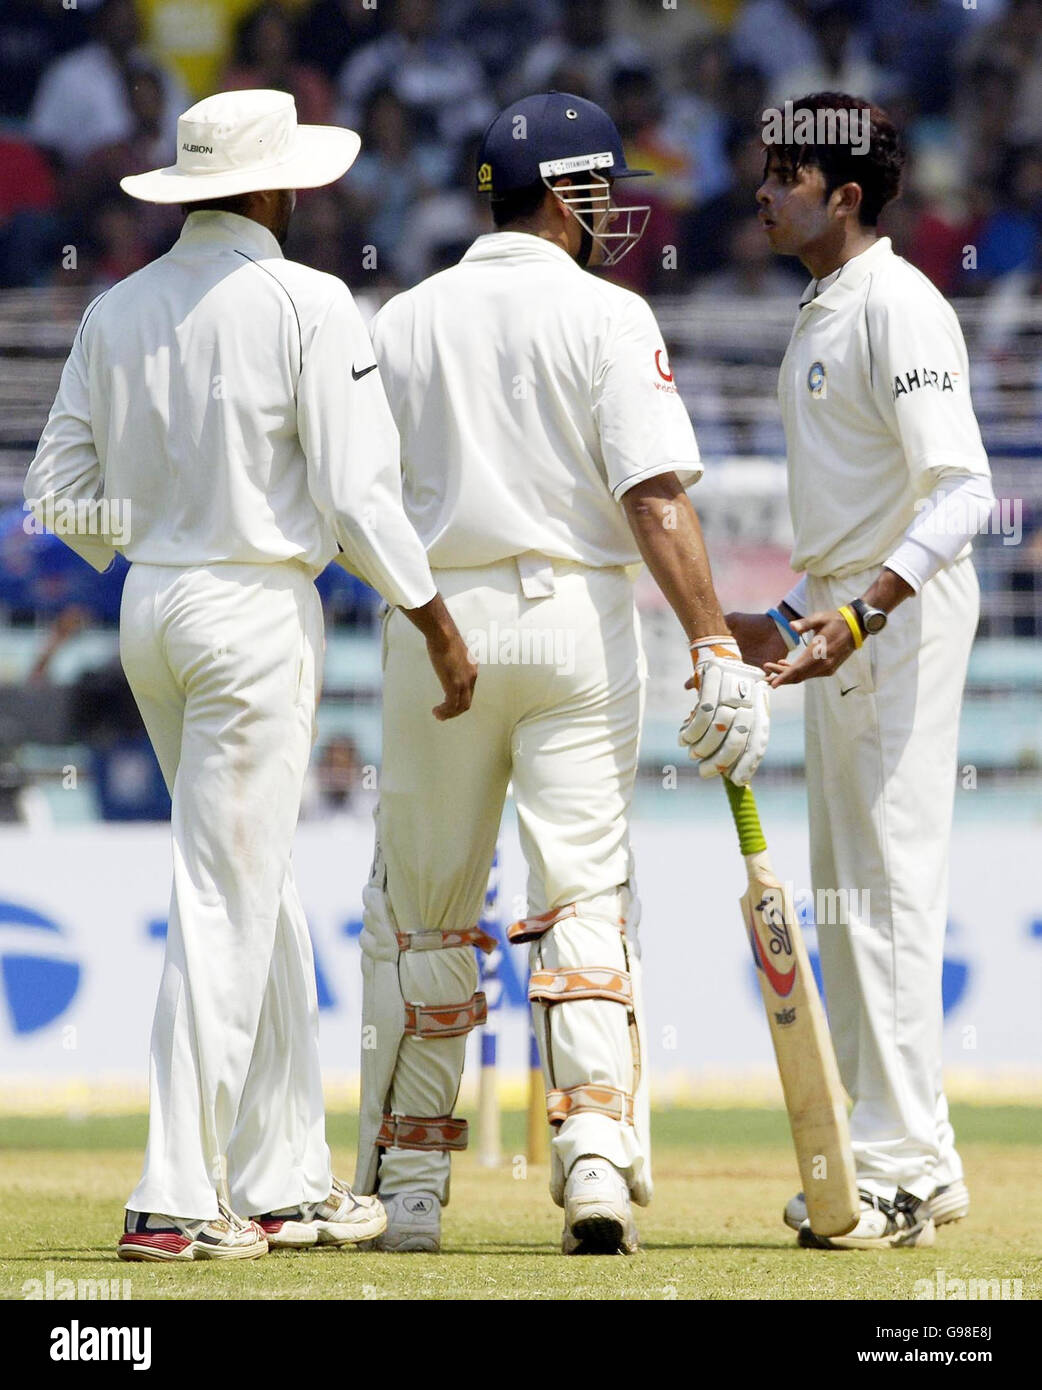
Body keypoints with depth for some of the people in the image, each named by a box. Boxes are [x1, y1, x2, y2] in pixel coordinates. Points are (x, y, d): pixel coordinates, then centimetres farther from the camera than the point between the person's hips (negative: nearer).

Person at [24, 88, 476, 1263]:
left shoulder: (117, 311, 7)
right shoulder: (306, 304, -11)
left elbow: (58, 493, 8)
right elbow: (356, 493, -15)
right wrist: (437, 624, -7)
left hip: (147, 609, 7)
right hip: (258, 610, -7)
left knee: (261, 899, 16)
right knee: (226, 903, -5)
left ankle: (283, 1184, 20)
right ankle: (176, 1199, -7)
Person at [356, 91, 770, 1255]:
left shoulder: (402, 322, 6)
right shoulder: (608, 318, -4)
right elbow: (656, 499, -13)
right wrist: (715, 653, -15)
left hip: (436, 627, 3)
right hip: (575, 615, -2)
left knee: (420, 913, 12)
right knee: (584, 896, -2)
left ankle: (407, 1187, 16)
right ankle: (596, 1156, -18)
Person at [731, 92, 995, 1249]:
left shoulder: (898, 307, -15)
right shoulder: (819, 319, 17)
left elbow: (961, 490, -25)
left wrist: (864, 610, -34)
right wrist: (791, 619, 27)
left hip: (903, 618, -10)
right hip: (845, 623, 10)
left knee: (889, 888, -10)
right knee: (844, 895, 12)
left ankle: (899, 1167, -9)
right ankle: (909, 1162, 17)